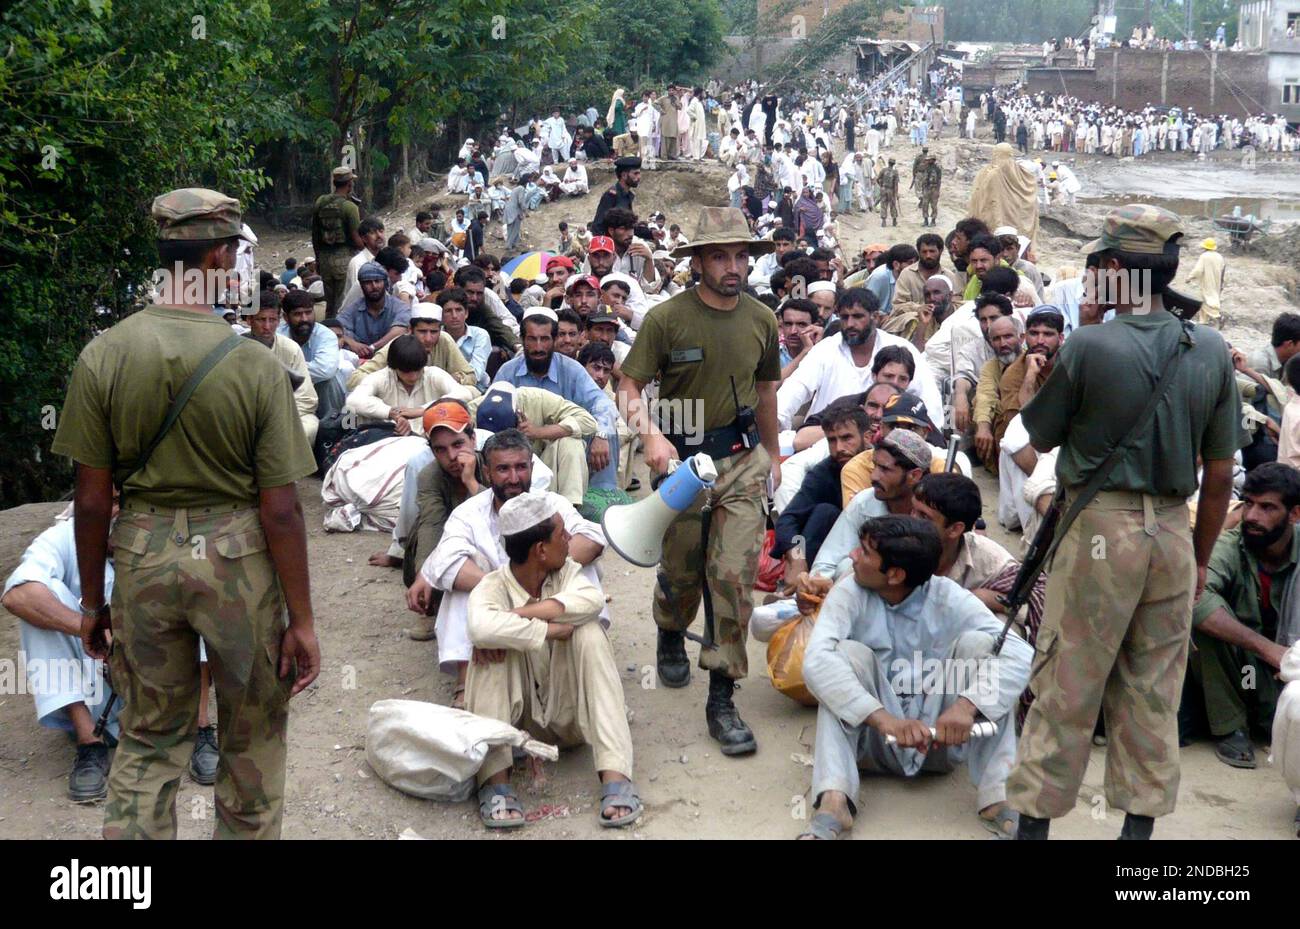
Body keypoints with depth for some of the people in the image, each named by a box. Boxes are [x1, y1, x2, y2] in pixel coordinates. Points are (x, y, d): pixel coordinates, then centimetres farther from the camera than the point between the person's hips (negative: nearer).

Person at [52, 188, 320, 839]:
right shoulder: (255, 365, -14)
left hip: (142, 553, 3)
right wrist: (302, 620, -3)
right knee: (252, 736, 17)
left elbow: (92, 501, -3)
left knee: (148, 737, 17)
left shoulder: (102, 356, -7)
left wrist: (92, 601, 10)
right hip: (236, 557, -2)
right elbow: (279, 510, -12)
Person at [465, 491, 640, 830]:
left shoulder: (567, 571, -3)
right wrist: (550, 629, -30)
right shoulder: (493, 586, -13)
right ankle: (495, 780, -32)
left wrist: (518, 615, -33)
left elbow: (592, 599, -29)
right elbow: (481, 627, -38)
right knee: (493, 643, -26)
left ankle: (615, 777, -32)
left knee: (589, 632, -23)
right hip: (520, 717, -2)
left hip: (570, 713, 2)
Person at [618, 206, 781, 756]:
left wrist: (772, 454, 25)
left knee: (734, 576, -6)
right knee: (681, 571, 13)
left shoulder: (761, 320, 3)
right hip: (681, 457, -2)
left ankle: (722, 700, 2)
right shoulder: (666, 318, -10)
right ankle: (670, 637, 48)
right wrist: (650, 434, -29)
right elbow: (629, 388, -11)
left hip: (743, 461, 2)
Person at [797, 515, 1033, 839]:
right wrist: (883, 718, -40)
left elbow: (1020, 654, -22)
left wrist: (967, 705, -39)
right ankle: (834, 801, -38)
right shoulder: (849, 594, -10)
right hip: (876, 737, 0)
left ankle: (997, 796, -27)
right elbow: (816, 660, -27)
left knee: (978, 643, -18)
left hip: (944, 735, 0)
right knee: (849, 652, -24)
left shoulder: (949, 598, -9)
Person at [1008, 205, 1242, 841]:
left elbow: (1039, 435, 2)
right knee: (1153, 692, 13)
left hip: (1101, 526, -4)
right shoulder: (1212, 351, 2)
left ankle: (1034, 819, 12)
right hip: (1174, 530, 4)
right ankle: (1141, 820, 21)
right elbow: (1221, 472, 6)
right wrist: (1200, 559, 17)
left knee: (1067, 687, 4)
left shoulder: (1090, 346, -13)